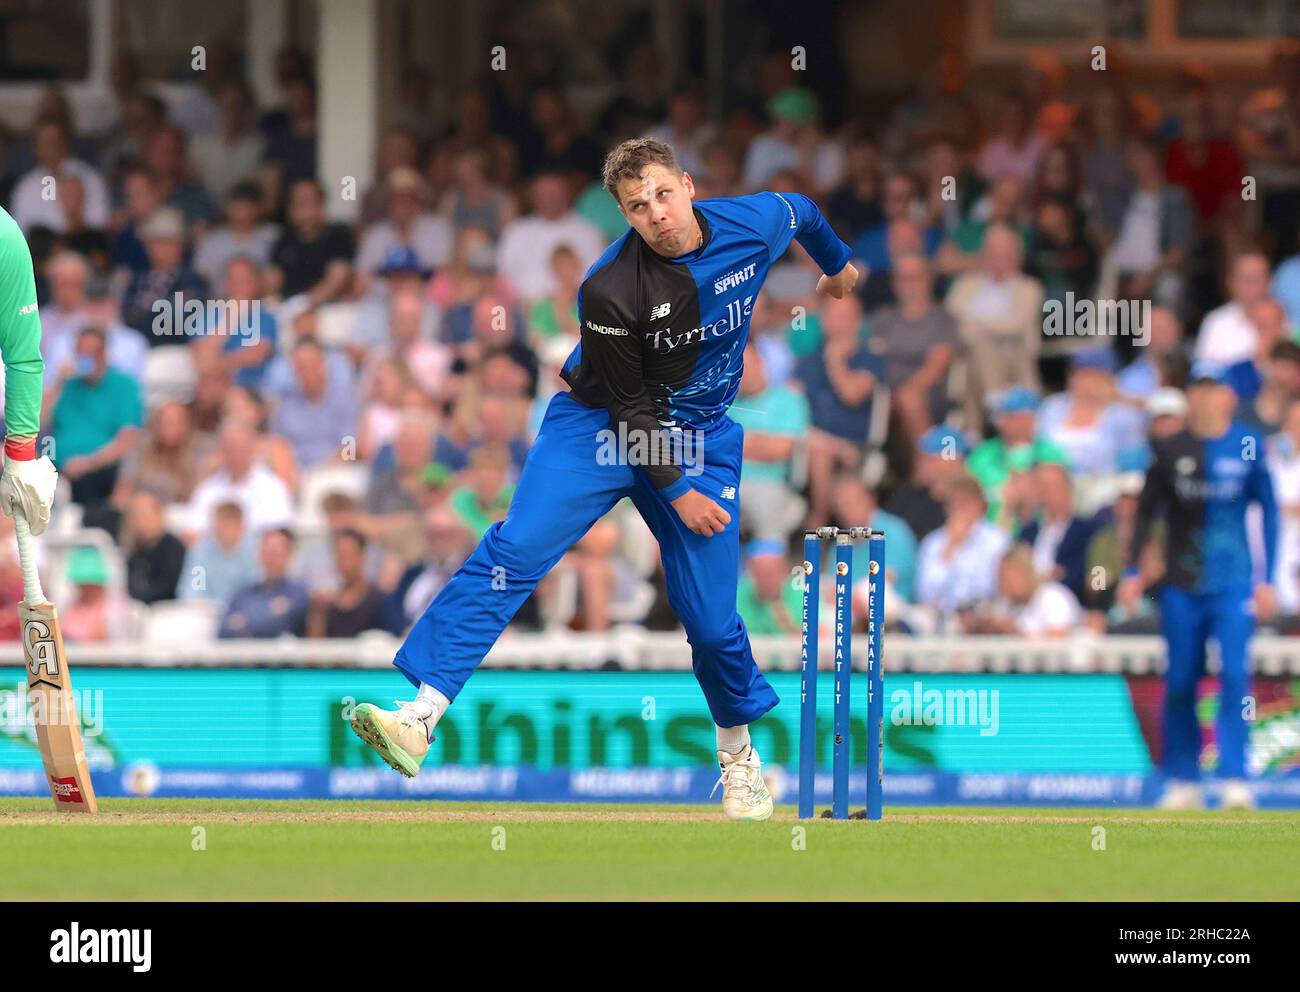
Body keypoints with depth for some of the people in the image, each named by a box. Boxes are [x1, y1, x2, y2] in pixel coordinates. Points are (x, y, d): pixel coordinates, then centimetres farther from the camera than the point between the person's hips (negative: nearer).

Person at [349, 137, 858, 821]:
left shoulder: (755, 224, -12)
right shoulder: (611, 289, -24)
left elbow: (803, 211, 14)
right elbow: (627, 405, -15)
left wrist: (837, 264, 34)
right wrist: (676, 492, -14)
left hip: (701, 437, 3)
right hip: (602, 426, -3)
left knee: (710, 616, 0)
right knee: (515, 548, -23)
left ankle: (738, 752, 30)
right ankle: (419, 719, -31)